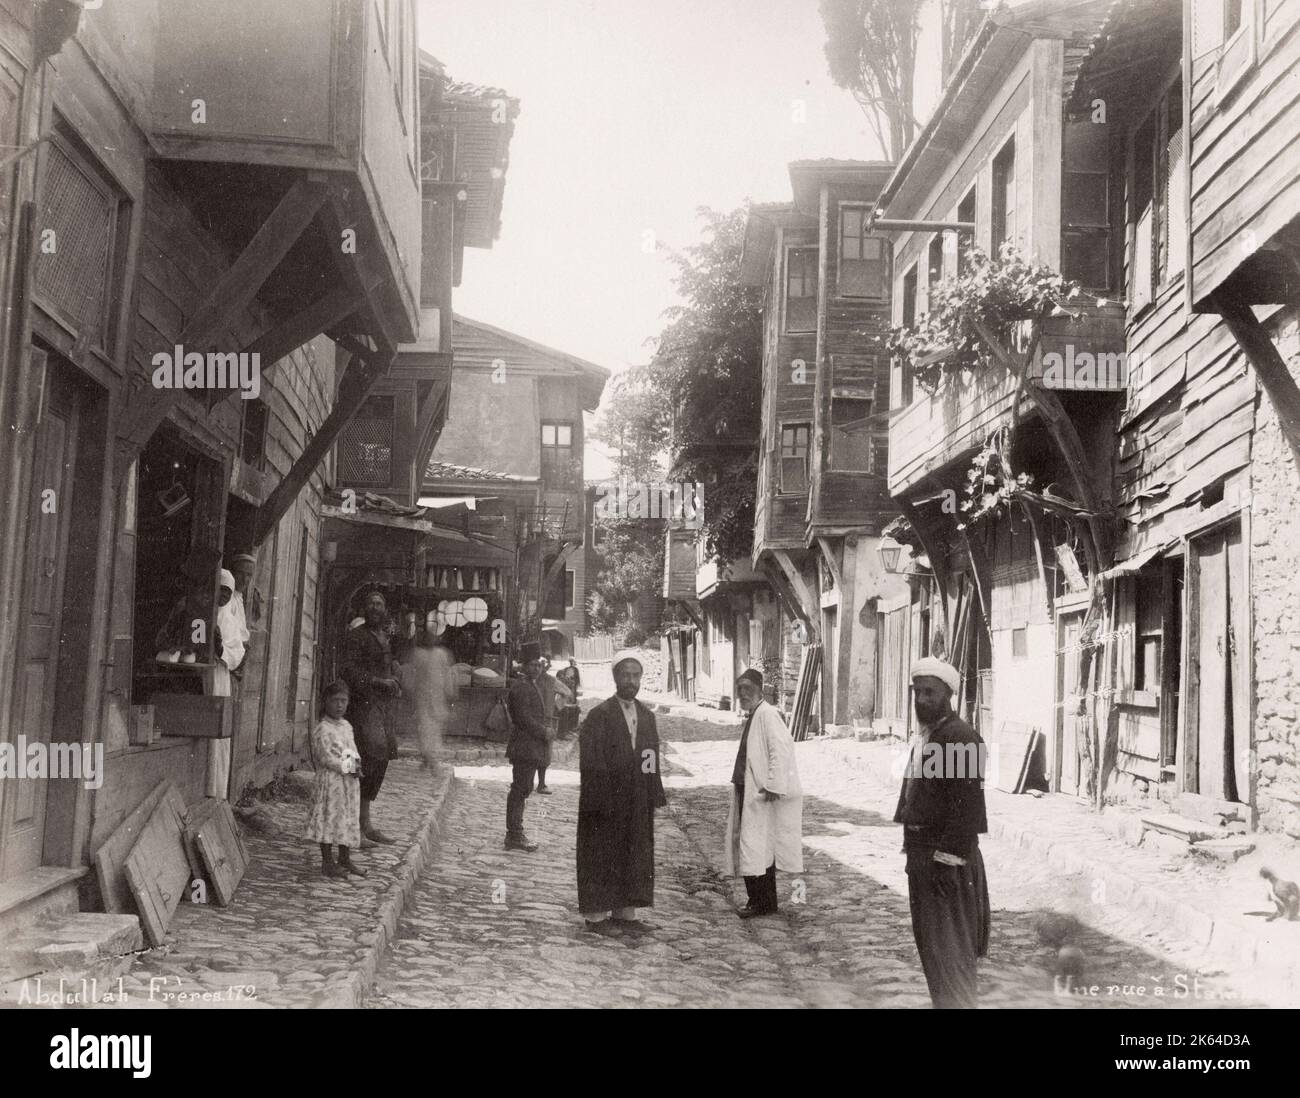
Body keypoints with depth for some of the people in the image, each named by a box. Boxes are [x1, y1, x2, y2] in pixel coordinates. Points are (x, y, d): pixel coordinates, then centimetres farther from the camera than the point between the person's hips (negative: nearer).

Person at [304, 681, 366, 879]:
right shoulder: (322, 730, -13)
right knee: (329, 819, -3)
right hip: (330, 781, -8)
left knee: (349, 820, 12)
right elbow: (326, 759, -17)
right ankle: (327, 862, 6)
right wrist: (349, 768, -15)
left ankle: (345, 859, 23)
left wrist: (356, 763, -3)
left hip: (349, 781, 8)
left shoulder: (347, 726, 13)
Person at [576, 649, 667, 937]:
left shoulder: (647, 716, 11)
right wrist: (602, 800, -19)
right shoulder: (599, 716, -9)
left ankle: (625, 912, 21)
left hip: (638, 804, 6)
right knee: (602, 857, 2)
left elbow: (652, 759, 11)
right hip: (604, 802, -6)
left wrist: (655, 795, 3)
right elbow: (590, 762, -14)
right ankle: (596, 915, 11)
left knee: (635, 857, 11)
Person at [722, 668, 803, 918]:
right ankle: (767, 903, 20)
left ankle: (760, 903, -1)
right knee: (760, 848, 13)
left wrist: (773, 785, -25)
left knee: (756, 847, -7)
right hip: (747, 792, 10)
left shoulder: (767, 714, -14)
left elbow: (781, 749, -22)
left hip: (762, 794, -10)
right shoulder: (752, 717, 15)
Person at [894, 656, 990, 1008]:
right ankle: (944, 1000, 29)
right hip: (920, 852, 10)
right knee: (929, 941, 17)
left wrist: (946, 858, -22)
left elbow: (968, 806, -21)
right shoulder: (922, 737, 14)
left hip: (947, 859, -10)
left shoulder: (962, 738, -16)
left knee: (947, 947, -6)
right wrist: (911, 848, 16)